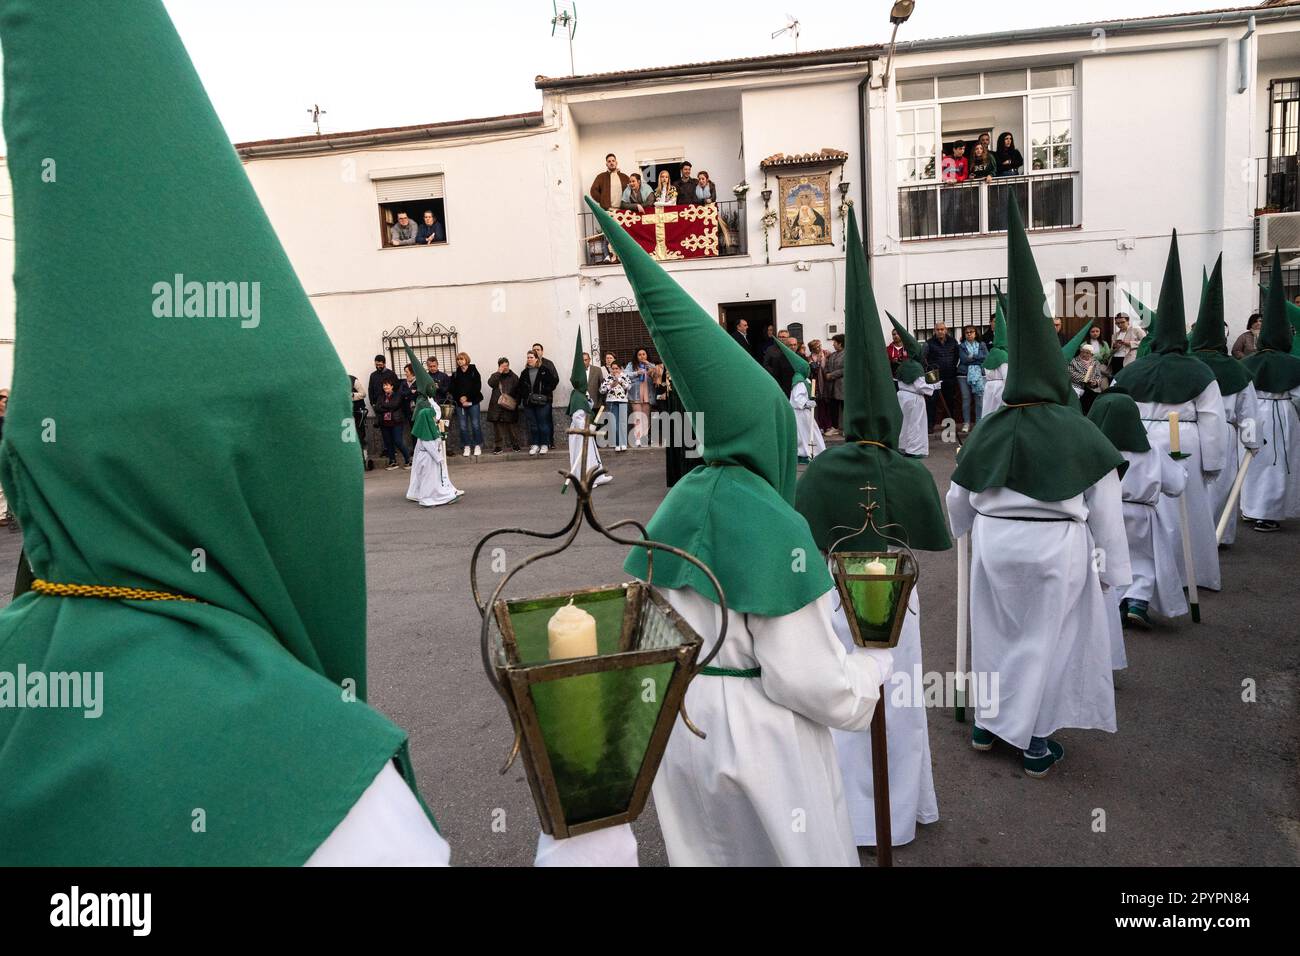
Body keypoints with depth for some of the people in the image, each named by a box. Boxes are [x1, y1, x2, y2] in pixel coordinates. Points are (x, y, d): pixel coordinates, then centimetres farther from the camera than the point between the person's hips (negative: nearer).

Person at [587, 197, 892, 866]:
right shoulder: (775, 526, -23)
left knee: (709, 854, 24)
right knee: (797, 853, 16)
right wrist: (875, 668, -2)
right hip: (756, 735, -6)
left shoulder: (677, 505, -2)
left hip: (674, 723, 7)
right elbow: (811, 678, -20)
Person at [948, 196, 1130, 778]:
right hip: (1057, 549, -2)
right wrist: (1115, 570, 4)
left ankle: (988, 724, 31)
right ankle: (1035, 743, 20)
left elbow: (957, 499, 5)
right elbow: (1105, 509, -6)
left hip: (995, 544, 3)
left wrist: (966, 535, 25)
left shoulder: (988, 432, -4)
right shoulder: (1082, 433, -11)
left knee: (997, 633, 19)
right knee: (1047, 640, 10)